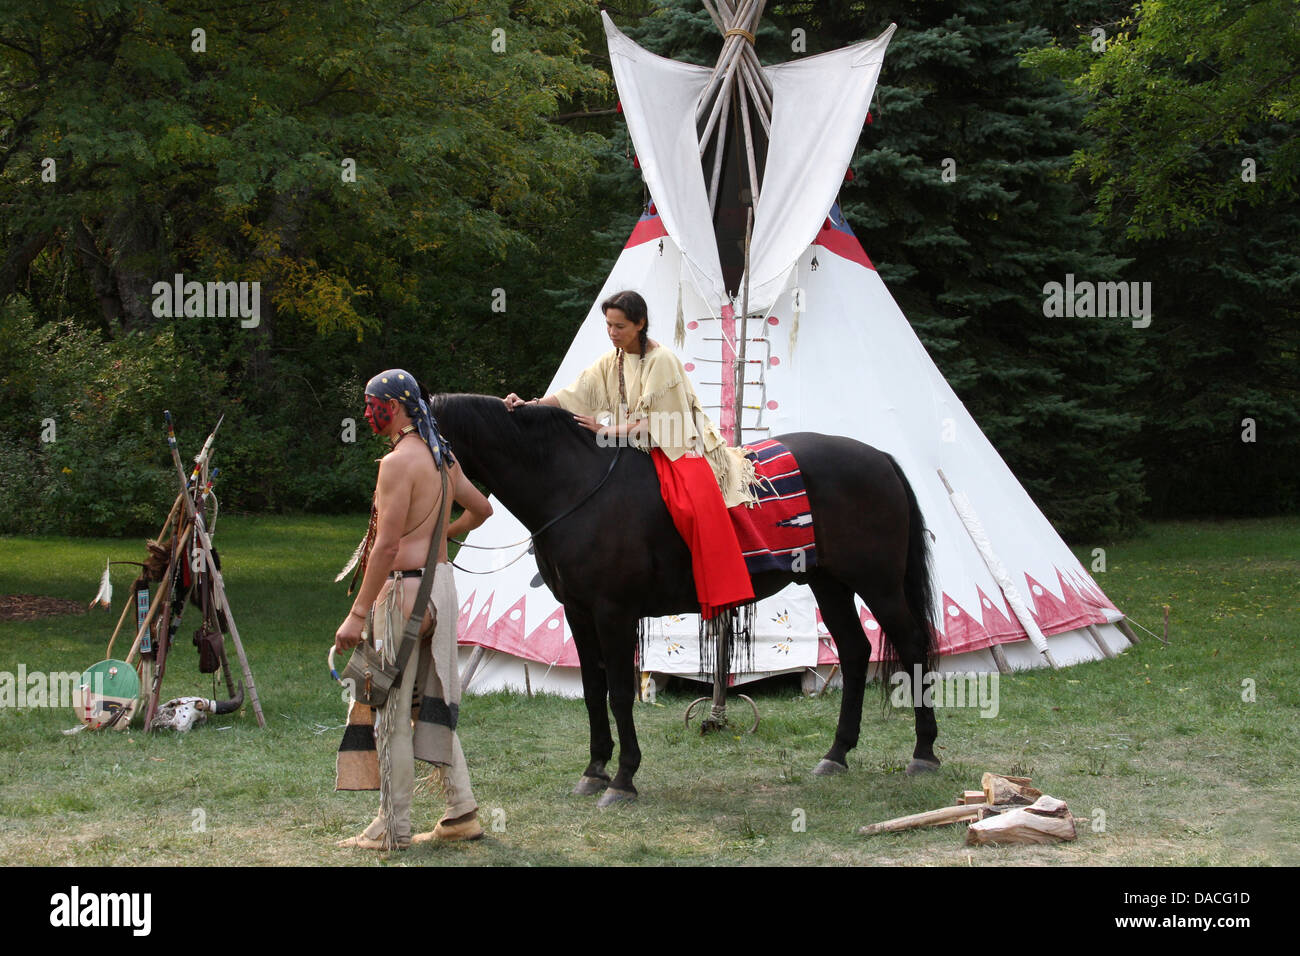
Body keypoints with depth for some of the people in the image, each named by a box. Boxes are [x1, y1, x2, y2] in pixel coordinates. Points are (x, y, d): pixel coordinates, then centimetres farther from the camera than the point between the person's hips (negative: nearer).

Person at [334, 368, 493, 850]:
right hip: (443, 581, 9)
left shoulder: (398, 462, -16)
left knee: (392, 709, -2)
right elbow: (481, 509, 25)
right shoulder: (441, 458, 11)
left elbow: (386, 546, -21)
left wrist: (357, 613, -19)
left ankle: (393, 827, 3)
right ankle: (462, 814, 17)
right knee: (435, 702, 15)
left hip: (405, 586, -9)